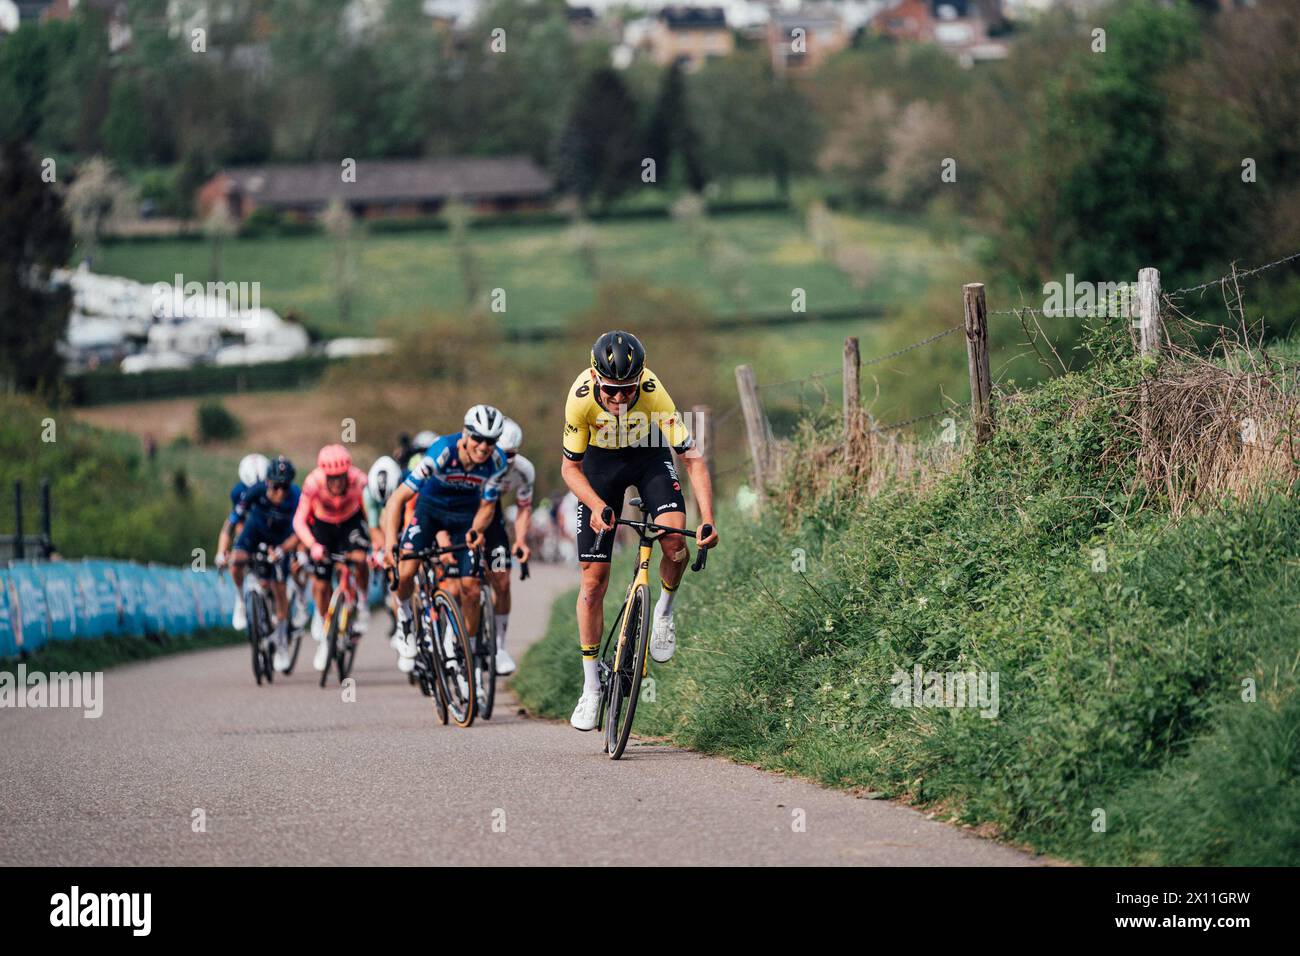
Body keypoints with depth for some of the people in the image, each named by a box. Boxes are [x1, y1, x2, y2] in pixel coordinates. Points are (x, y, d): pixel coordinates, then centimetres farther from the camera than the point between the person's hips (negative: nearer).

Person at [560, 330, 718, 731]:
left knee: (674, 539, -29)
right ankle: (591, 687, 7)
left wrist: (708, 520, -41)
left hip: (650, 456, 0)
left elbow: (693, 459, -31)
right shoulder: (581, 397, -32)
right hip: (600, 461, 0)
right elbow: (570, 467, -19)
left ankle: (664, 609, 3)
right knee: (593, 578, -3)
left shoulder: (655, 394, -34)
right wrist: (598, 506, -36)